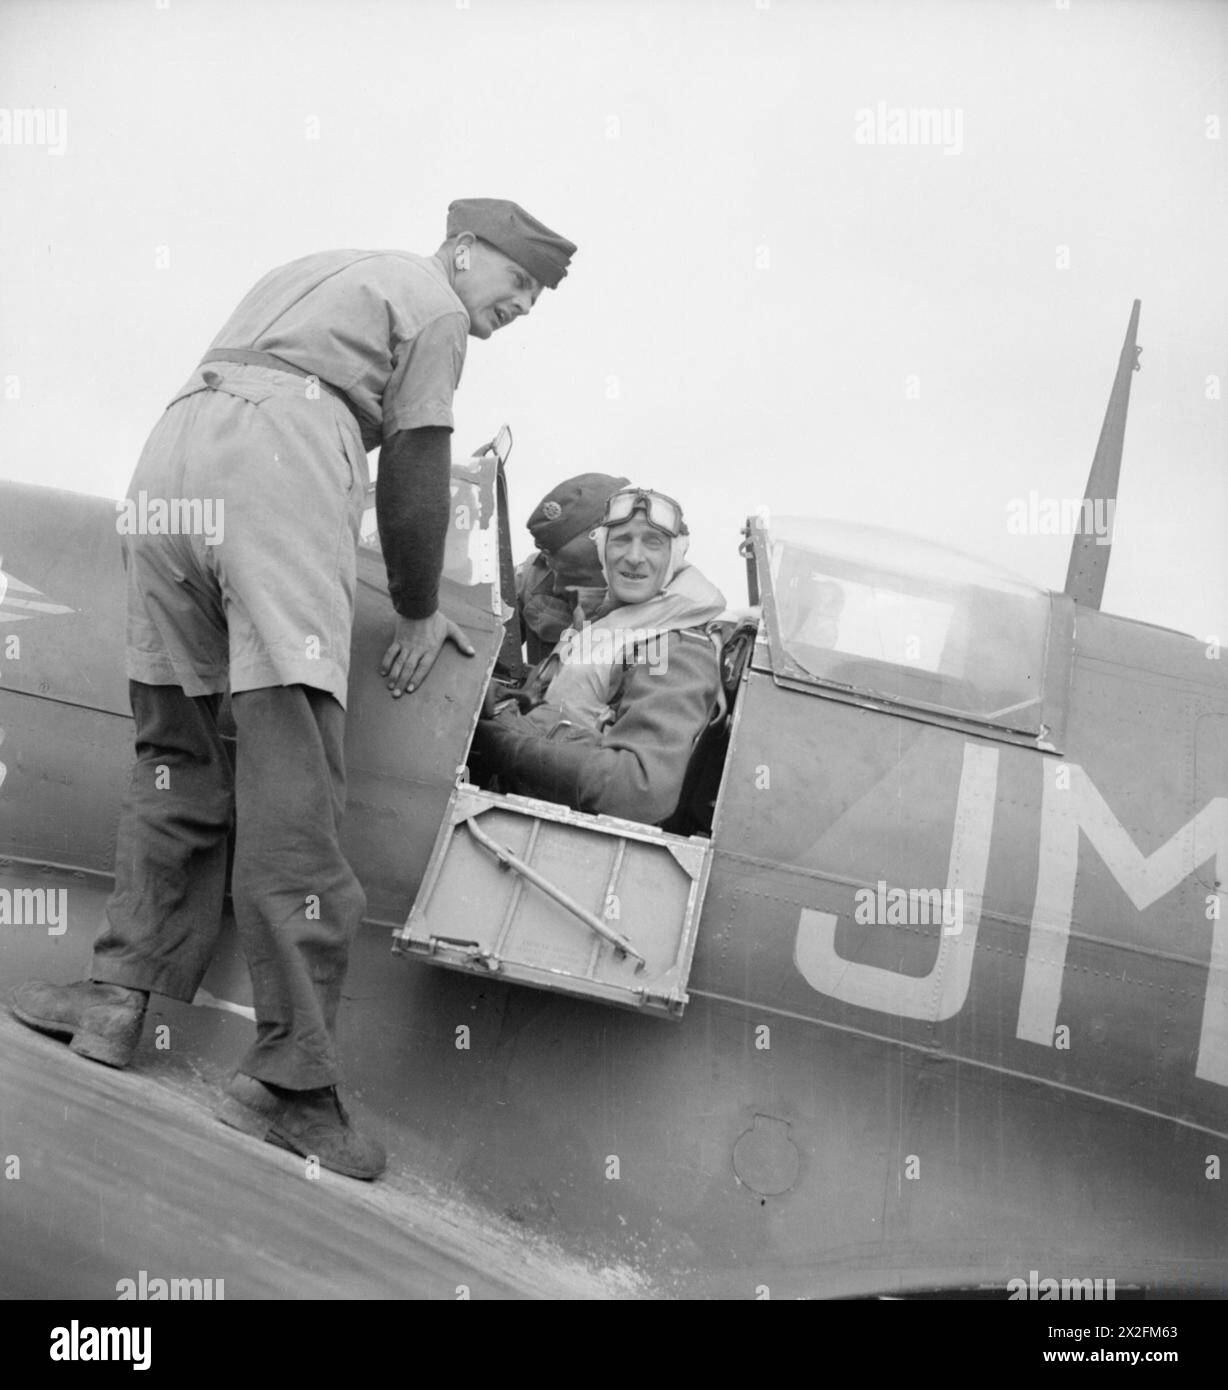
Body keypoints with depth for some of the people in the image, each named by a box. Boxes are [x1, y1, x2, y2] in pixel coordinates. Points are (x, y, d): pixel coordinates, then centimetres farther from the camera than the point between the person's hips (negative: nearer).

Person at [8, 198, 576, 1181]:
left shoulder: (311, 272, 36)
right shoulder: (433, 306, 14)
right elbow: (414, 479, 8)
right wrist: (419, 614, 21)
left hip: (170, 455, 8)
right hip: (279, 468, -8)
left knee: (178, 750, 14)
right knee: (293, 780, -12)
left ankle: (120, 997, 8)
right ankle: (290, 1079, -13)